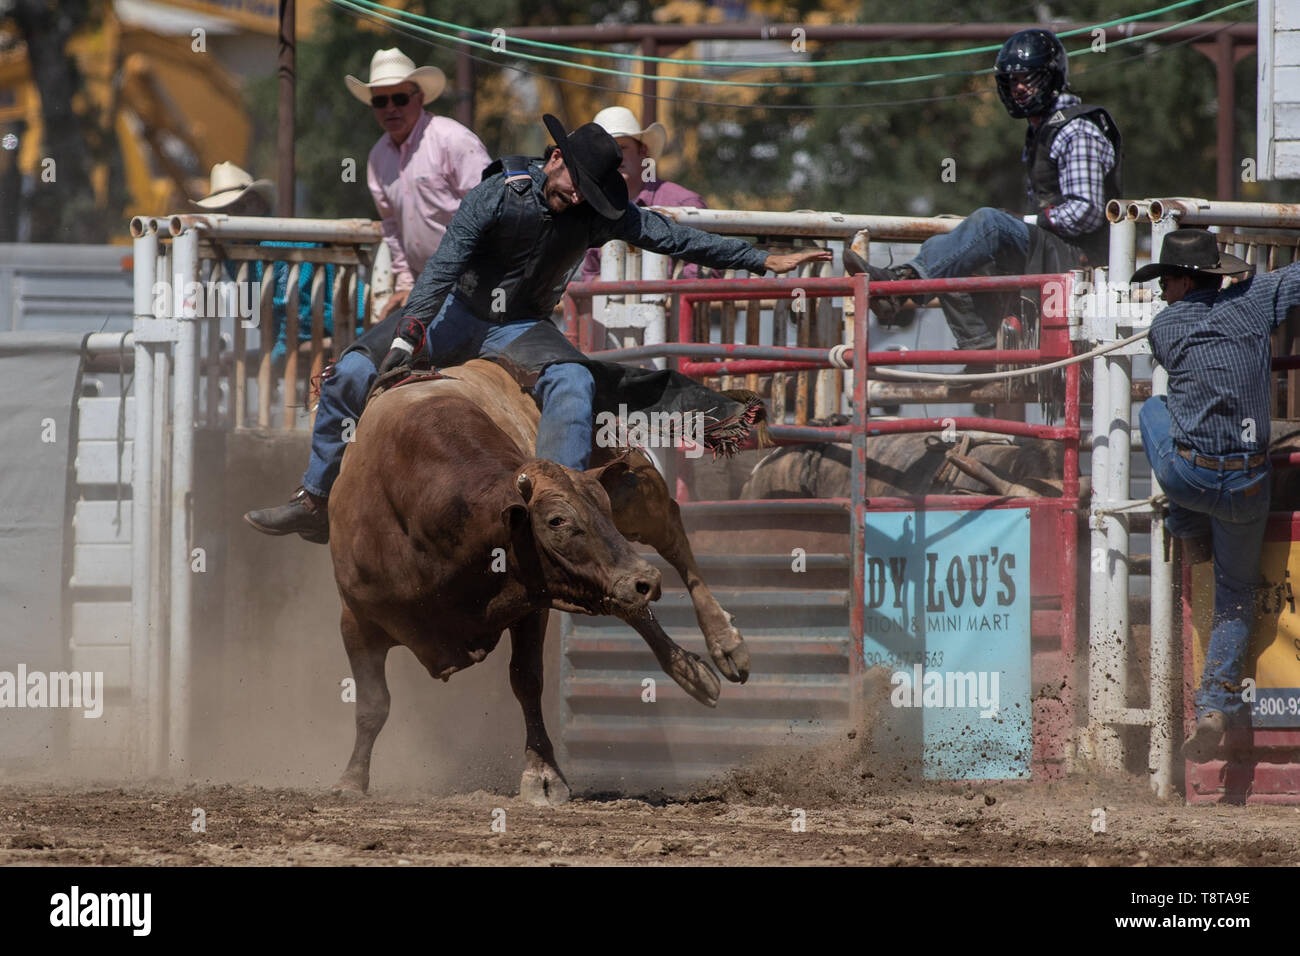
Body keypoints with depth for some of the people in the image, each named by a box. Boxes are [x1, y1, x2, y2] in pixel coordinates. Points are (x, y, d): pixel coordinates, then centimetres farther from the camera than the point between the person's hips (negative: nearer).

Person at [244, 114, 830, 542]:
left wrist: (762, 261, -9)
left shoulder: (597, 215, -10)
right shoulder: (499, 193, -17)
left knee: (573, 385, -32)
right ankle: (316, 502, -1)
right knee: (352, 372, -14)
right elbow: (446, 263, -24)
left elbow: (675, 239, -7)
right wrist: (412, 328, -36)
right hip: (458, 314, -1)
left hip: (522, 330, 1)